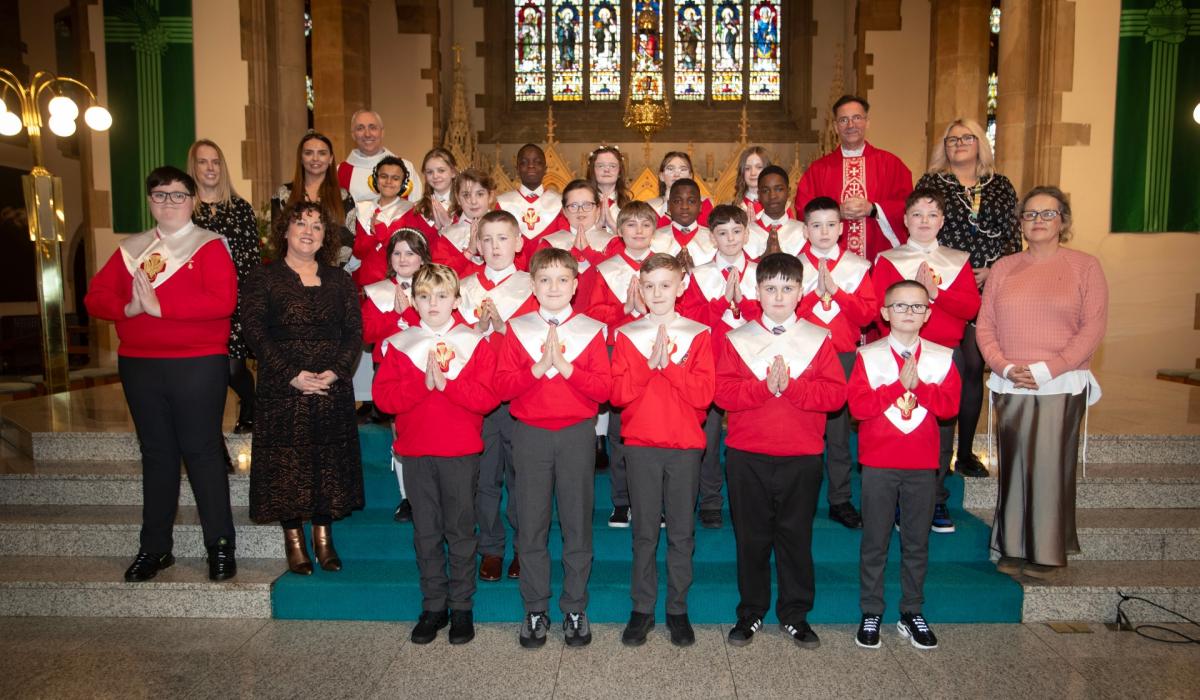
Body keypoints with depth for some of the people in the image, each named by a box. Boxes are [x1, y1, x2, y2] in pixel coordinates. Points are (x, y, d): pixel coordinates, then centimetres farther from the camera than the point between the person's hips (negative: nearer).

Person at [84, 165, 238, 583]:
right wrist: (128, 308, -13)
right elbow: (96, 296, 8)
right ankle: (155, 547, 21)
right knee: (156, 454, 12)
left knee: (202, 450, -1)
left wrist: (159, 305, -18)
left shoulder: (209, 246, -3)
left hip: (198, 365, -5)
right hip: (139, 366, 5)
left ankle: (221, 545, 9)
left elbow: (223, 301, -18)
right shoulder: (130, 249, 14)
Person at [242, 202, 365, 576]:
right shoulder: (264, 278, 4)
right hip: (282, 390, -2)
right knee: (287, 464, 1)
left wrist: (335, 372, -11)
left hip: (333, 389, 2)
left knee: (330, 463, 5)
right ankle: (294, 541, 13)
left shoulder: (339, 280, 11)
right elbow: (255, 333, -5)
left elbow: (355, 331, 5)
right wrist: (292, 375, -15)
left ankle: (324, 537, 17)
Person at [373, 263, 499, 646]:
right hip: (415, 452, 2)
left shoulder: (474, 343, 0)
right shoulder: (399, 344, 5)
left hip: (461, 452, -2)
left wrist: (445, 382, -19)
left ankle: (462, 607, 19)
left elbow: (487, 397, -11)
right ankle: (433, 606, 23)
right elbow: (383, 395, -6)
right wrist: (423, 382, -18)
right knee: (426, 531, 11)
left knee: (460, 530, 6)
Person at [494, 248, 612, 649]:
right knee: (531, 524, 5)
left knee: (577, 523, 6)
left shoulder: (591, 330, 3)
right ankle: (535, 609, 19)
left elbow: (604, 389, -6)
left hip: (577, 434, 0)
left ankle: (574, 609, 20)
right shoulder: (517, 330, 5)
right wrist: (539, 367, -16)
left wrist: (565, 366, -16)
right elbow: (502, 386, -4)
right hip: (531, 434, 1)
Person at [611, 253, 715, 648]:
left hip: (685, 444, 0)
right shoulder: (628, 334, 5)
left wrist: (666, 362, -15)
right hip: (641, 444, 0)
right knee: (644, 531, 7)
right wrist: (650, 362, -16)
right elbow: (617, 393, -6)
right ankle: (642, 609, 19)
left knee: (682, 532, 6)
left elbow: (703, 393, -9)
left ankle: (678, 610, 20)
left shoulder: (698, 334, 3)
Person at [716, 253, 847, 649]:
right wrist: (765, 386, -19)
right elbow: (723, 392, -7)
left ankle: (795, 615, 25)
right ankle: (751, 613, 24)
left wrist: (790, 385, -18)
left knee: (796, 535, 9)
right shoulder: (738, 339, 4)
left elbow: (835, 394, -7)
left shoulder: (819, 339, 4)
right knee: (751, 537, 9)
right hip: (747, 457, 0)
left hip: (801, 457, 0)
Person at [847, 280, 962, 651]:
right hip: (878, 463, -2)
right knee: (875, 541, 6)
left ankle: (912, 613, 24)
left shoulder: (942, 357, 4)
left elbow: (950, 404, -6)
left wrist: (917, 385, -17)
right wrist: (899, 385, -17)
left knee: (917, 542, 11)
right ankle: (871, 613, 17)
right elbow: (857, 405, -13)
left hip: (922, 465, 2)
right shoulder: (868, 356, -2)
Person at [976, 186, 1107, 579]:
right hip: (1010, 387, 3)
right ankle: (1013, 550, 15)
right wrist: (1005, 367, -8)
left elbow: (1093, 328, -5)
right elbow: (985, 325, 7)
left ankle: (1047, 553, 10)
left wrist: (1047, 369, -14)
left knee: (1050, 468, -2)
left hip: (1062, 387, -2)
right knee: (1013, 467, 5)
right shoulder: (1003, 268, 12)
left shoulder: (1085, 266, 3)